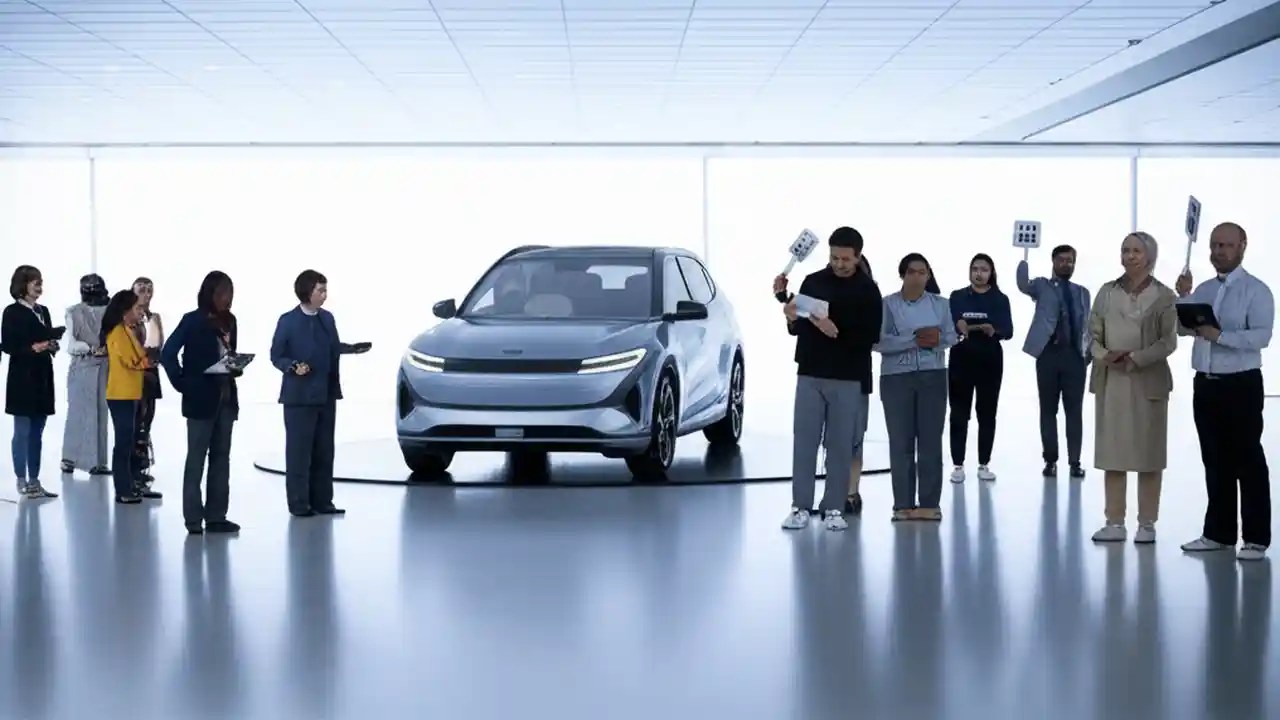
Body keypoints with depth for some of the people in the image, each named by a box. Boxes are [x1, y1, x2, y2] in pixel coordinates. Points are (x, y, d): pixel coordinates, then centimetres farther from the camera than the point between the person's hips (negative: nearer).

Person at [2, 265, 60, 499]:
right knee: (22, 432, -2)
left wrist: (53, 345, -2)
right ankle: (22, 482, 3)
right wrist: (32, 348, -21)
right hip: (23, 378, -7)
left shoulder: (43, 311, 14)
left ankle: (34, 481, 14)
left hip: (42, 378, 7)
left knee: (37, 432, 10)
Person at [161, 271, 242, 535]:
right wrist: (182, 384, -13)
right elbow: (167, 354, -11)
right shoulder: (192, 320, -8)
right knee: (196, 458, -1)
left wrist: (237, 367, -2)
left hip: (227, 398, 6)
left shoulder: (229, 321, 9)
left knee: (221, 458, 8)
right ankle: (194, 518, 1)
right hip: (201, 398, -6)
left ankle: (216, 516, 12)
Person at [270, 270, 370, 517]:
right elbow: (276, 356, -7)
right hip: (299, 396, -6)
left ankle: (322, 501, 17)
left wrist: (352, 348, 7)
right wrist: (293, 366, -24)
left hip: (326, 394, 6)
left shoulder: (327, 318, 7)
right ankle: (299, 504, 3)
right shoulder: (288, 321, -9)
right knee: (299, 451, -2)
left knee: (324, 451, 10)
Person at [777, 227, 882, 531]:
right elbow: (797, 328, 12)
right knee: (804, 440, -1)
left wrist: (838, 333, -22)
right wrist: (792, 319, -11)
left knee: (840, 444, 0)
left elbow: (871, 335, -8)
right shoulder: (812, 282, 8)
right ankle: (801, 507, 3)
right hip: (810, 374, 2)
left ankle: (834, 508, 7)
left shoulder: (867, 290, 0)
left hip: (848, 378, -2)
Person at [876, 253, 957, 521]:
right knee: (901, 442, 0)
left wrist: (937, 339, -16)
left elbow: (952, 336, 6)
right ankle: (903, 504, 5)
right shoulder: (888, 304, -2)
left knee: (931, 441, 1)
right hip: (896, 377, -2)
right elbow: (879, 341, -11)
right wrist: (913, 340, -19)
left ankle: (929, 503, 6)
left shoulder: (940, 303, 8)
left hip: (932, 377, 2)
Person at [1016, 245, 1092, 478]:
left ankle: (1075, 461, 6)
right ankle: (1050, 460, 9)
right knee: (1048, 410, 3)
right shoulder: (1042, 286, 7)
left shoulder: (1082, 292, 15)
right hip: (1048, 354, -2)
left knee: (1074, 411, 1)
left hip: (1074, 355, 2)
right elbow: (1023, 284, -14)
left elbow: (1087, 326, 14)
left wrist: (1090, 352, 2)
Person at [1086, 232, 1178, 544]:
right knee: (1111, 452, 2)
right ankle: (1115, 522, 7)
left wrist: (1135, 359, -15)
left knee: (1148, 454, 2)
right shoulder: (1107, 292, 9)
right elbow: (1093, 334, 7)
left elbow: (1168, 341, -5)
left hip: (1148, 381, -3)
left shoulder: (1164, 295, 1)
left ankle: (1147, 524, 8)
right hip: (1110, 380, 3)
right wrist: (1105, 356, -12)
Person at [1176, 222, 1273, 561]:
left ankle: (1256, 538, 3)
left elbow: (1261, 336, -19)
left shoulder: (1256, 290, -7)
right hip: (1206, 384, 6)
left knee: (1247, 460, -2)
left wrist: (1220, 335, -28)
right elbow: (1182, 328, 7)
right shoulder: (1203, 290, 13)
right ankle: (1219, 532, 20)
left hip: (1241, 384, -6)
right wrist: (1183, 297, -8)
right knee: (1215, 460, 12)